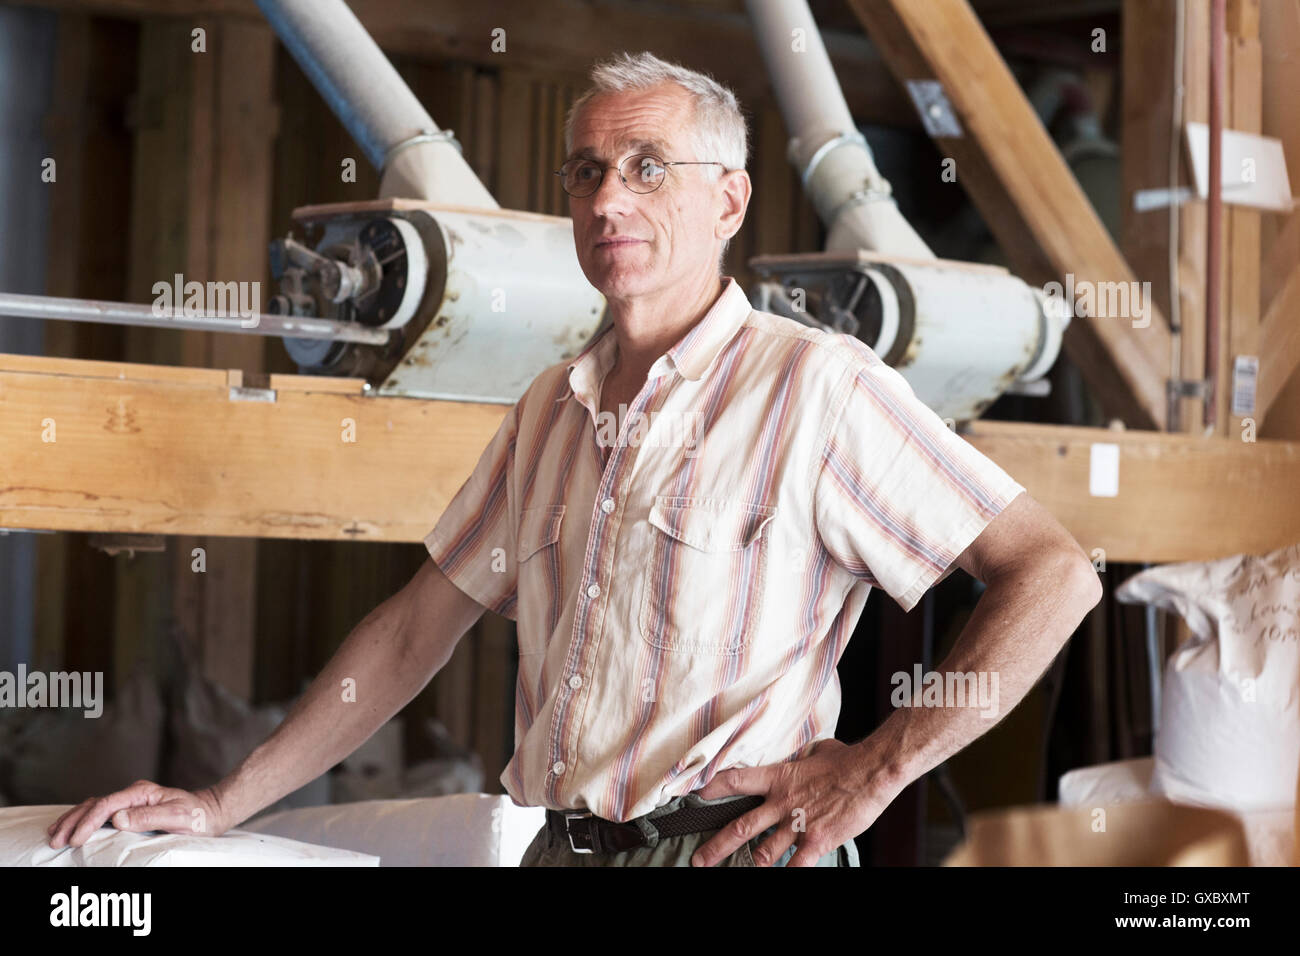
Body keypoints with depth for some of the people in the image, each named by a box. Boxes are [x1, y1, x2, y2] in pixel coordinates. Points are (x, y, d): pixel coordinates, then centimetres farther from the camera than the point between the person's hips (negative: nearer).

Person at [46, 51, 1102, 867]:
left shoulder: (815, 385, -6)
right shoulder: (551, 411, 15)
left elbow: (1054, 574, -9)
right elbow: (421, 624, 19)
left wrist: (875, 769, -12)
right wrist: (224, 803, 14)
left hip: (726, 847, -6)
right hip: (559, 846, 6)